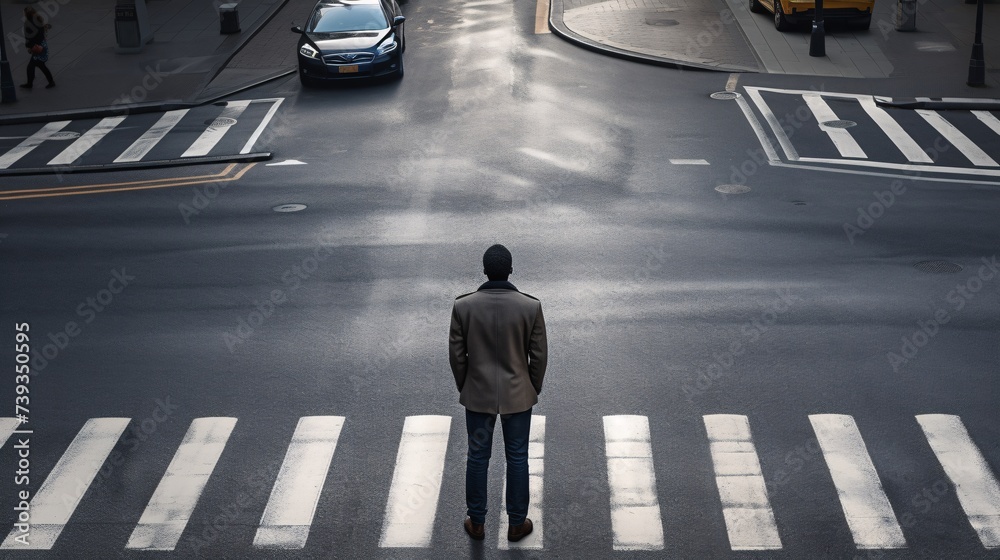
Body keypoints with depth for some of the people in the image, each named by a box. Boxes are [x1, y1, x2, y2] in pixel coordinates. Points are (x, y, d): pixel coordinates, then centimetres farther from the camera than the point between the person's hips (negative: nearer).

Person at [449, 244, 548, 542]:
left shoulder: (463, 306, -14)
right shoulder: (531, 307, -16)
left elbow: (456, 354, -5)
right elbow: (539, 355, -7)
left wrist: (464, 387, 11)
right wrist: (534, 388, 10)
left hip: (477, 395, 1)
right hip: (518, 395, -1)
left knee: (477, 457, 15)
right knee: (517, 458, 14)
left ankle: (477, 522, 28)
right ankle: (517, 523, 26)